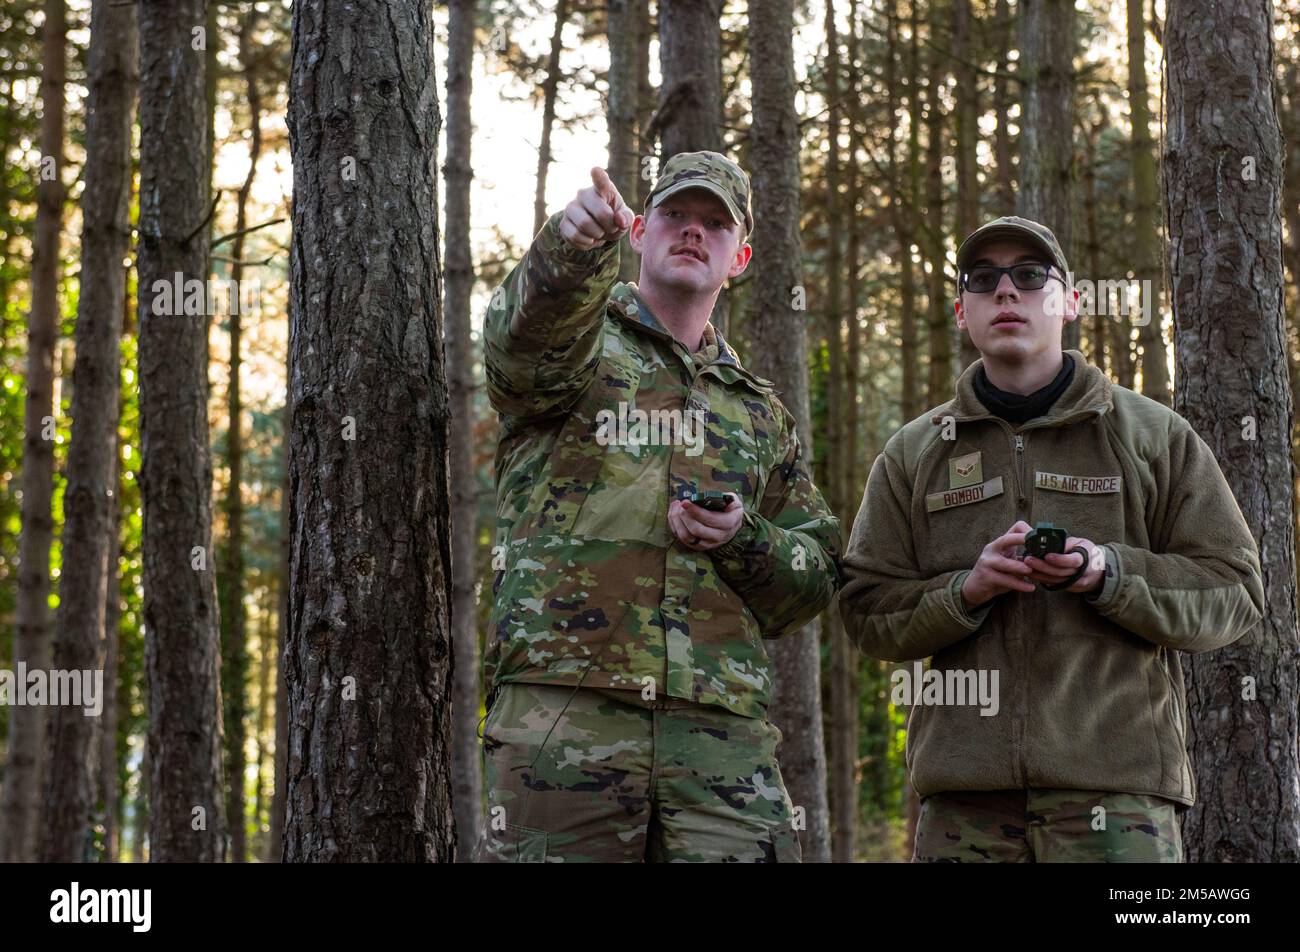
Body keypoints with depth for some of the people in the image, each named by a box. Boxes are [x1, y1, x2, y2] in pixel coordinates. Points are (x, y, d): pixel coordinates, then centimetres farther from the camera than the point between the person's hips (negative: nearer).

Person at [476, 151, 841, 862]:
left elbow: (819, 577, 21)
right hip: (563, 710, -3)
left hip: (721, 730, 4)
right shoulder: (579, 342, 13)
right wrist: (573, 247, -37)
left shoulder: (761, 413, 25)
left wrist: (742, 538, -2)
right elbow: (528, 333, -14)